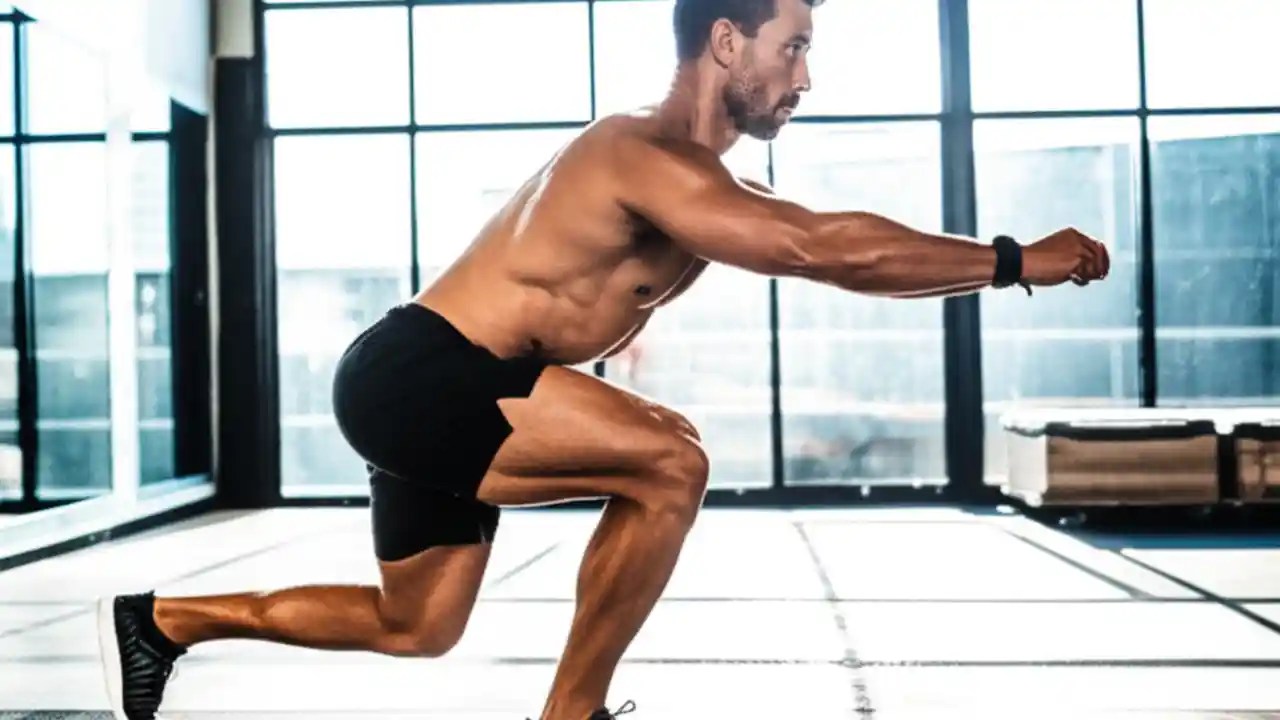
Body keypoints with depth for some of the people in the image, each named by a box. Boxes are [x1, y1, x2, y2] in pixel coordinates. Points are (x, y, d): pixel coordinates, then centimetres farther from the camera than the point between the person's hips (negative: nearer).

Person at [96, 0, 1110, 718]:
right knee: (668, 460, -21)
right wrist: (1018, 261, -22)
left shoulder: (686, 179, 11)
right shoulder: (648, 158, -21)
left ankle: (165, 620, 37)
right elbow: (827, 249, -28)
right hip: (414, 379, -10)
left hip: (429, 395, 10)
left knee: (416, 627, 22)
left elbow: (814, 246, 16)